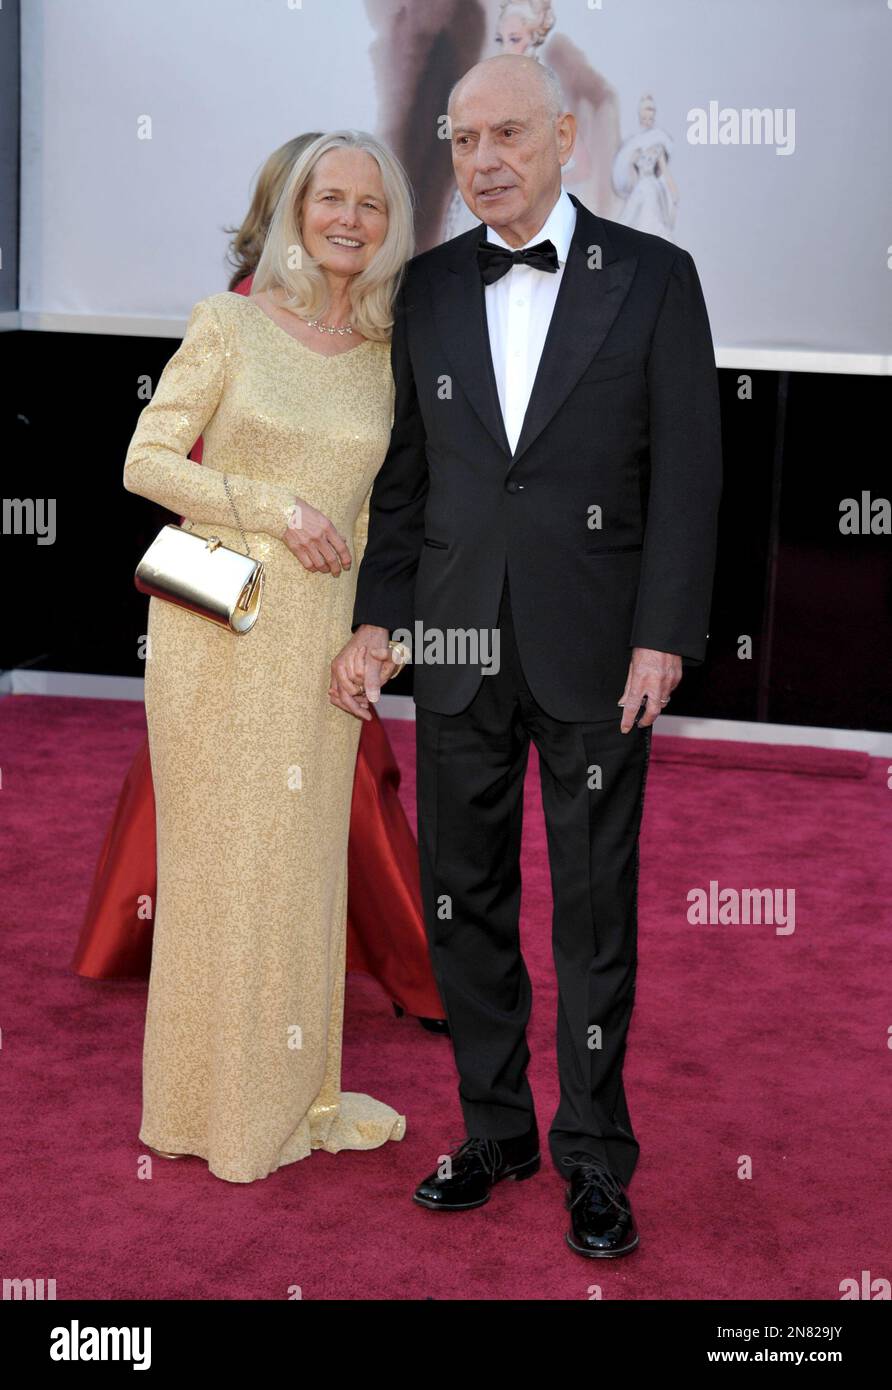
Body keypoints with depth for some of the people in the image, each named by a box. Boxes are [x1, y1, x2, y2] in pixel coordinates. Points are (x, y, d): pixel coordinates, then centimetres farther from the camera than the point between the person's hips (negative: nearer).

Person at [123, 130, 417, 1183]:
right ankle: (219, 1104, 18)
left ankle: (296, 1090, 27)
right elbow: (146, 462, -7)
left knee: (306, 851, 12)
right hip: (223, 623, -4)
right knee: (223, 852, 4)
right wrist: (279, 511, -14)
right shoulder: (229, 322, -4)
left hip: (323, 630, 4)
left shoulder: (389, 353, 8)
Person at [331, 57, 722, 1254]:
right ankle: (496, 1131, 26)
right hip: (459, 646, 4)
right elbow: (405, 469, 11)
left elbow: (686, 473, -4)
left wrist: (664, 639, -11)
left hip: (593, 652, -3)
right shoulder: (428, 287, 8)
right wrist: (377, 619, 5)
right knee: (464, 900, 10)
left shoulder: (653, 278, -1)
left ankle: (595, 1158, 18)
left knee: (595, 909, 5)